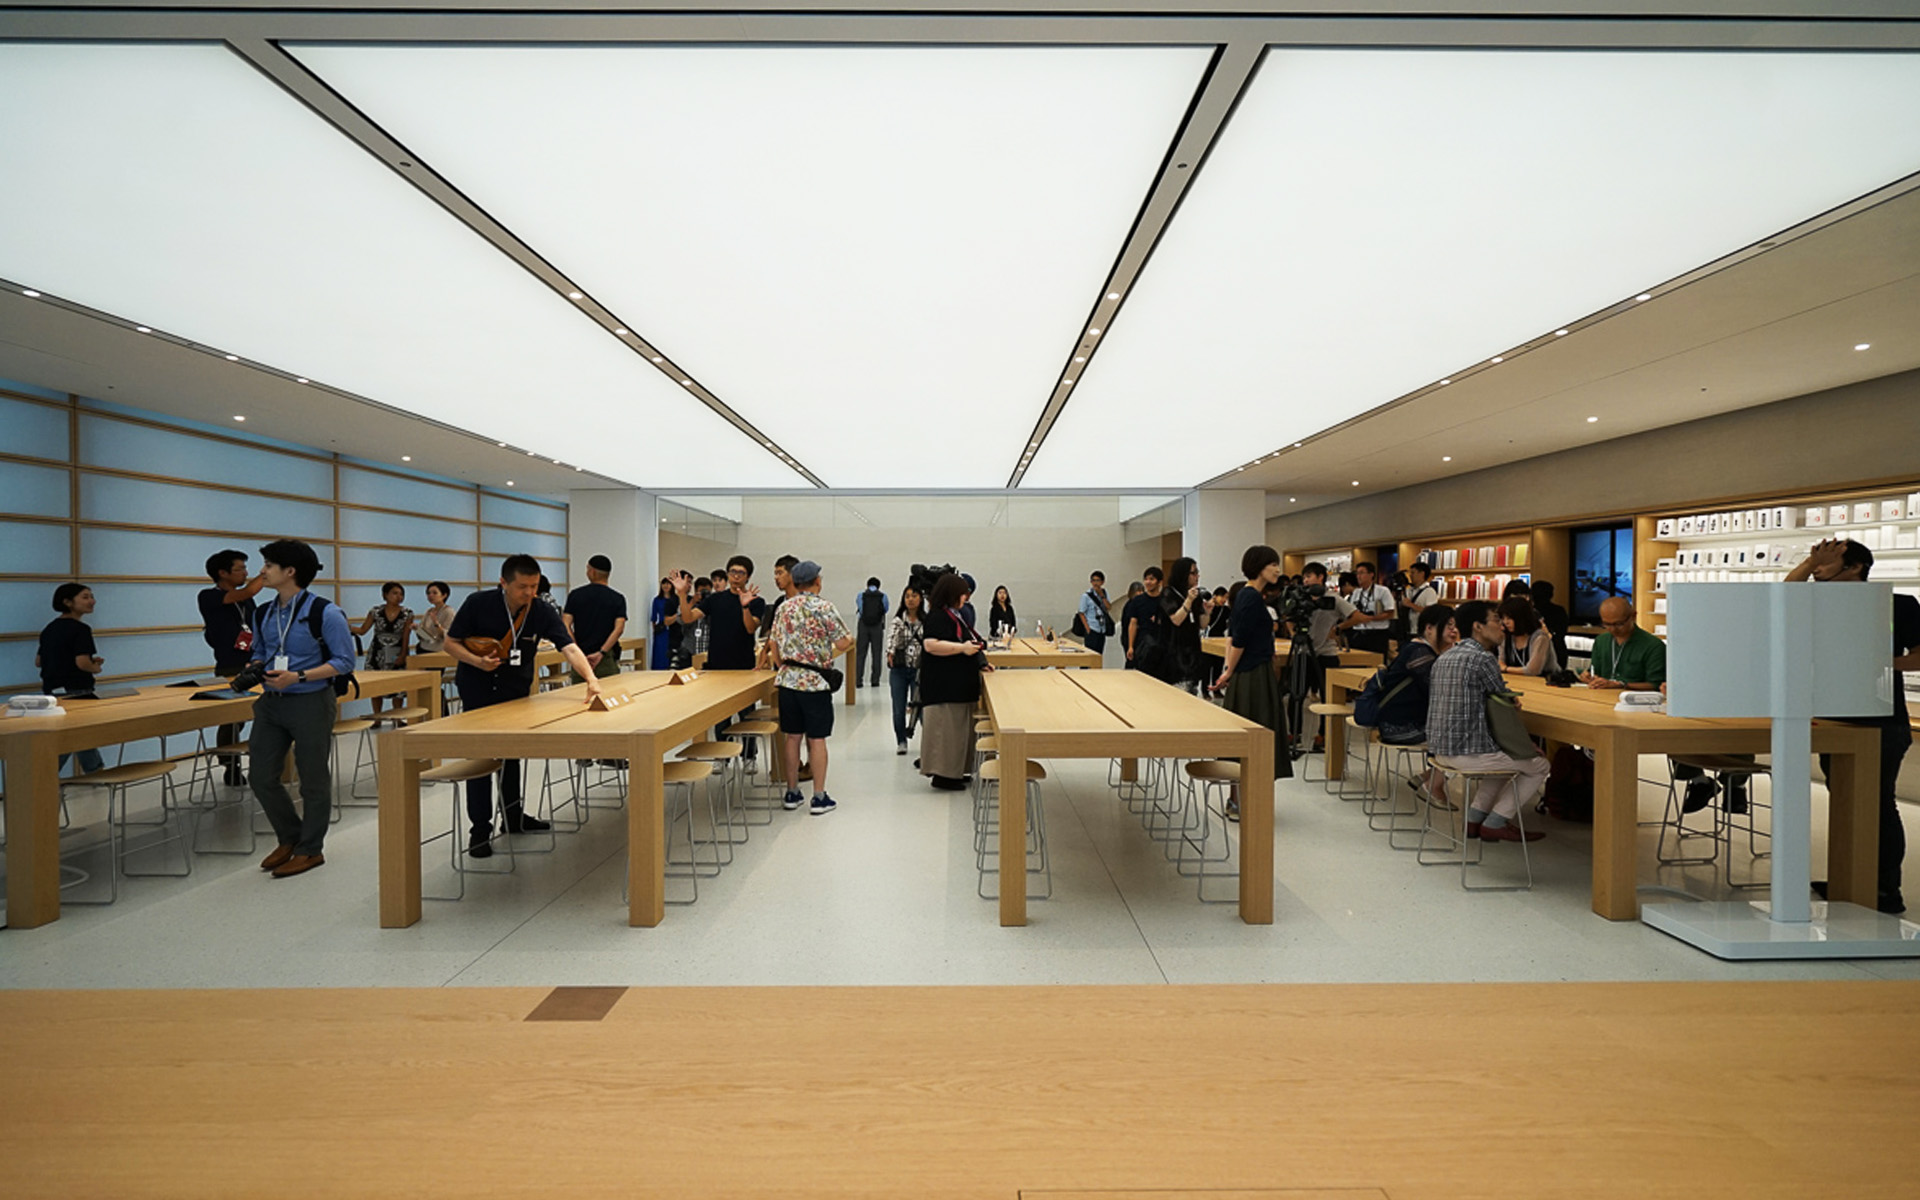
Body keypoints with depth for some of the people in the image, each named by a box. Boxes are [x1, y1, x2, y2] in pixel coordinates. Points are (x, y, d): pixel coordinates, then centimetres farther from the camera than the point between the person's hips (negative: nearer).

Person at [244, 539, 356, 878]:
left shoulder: (325, 613, -13)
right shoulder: (263, 614, 7)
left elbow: (344, 661, -13)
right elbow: (260, 654, 21)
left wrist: (299, 677, -22)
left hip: (311, 702, -7)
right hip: (271, 702, 7)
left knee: (313, 779, 5)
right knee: (261, 776, 9)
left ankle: (310, 849, 21)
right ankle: (290, 838, 30)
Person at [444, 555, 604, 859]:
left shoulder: (543, 612, -14)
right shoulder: (478, 603, -18)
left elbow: (569, 648, -23)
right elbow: (451, 643, -8)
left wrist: (591, 679, -39)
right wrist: (477, 661, -27)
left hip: (516, 690, 3)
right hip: (477, 691, -3)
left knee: (512, 753, 17)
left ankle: (513, 816, 34)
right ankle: (479, 829, 11)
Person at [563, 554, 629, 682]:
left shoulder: (575, 595, 2)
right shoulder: (618, 599, 0)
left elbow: (566, 626, -7)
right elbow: (619, 628, -14)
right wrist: (601, 653, -16)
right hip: (607, 660, -1)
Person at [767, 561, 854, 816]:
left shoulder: (784, 608, 7)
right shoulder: (825, 607, -10)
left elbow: (773, 644, 12)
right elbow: (843, 644, -11)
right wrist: (850, 637, 10)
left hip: (788, 679, 5)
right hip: (816, 680, -5)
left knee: (792, 737, 11)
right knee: (817, 739, 1)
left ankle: (792, 794, 19)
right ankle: (819, 798, 5)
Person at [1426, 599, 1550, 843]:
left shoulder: (1443, 658, 12)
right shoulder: (1483, 659, -15)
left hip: (1439, 749, 9)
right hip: (1467, 753, -8)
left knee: (1505, 756, 33)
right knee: (1538, 765, 14)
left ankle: (1474, 818, 25)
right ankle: (1495, 824, 15)